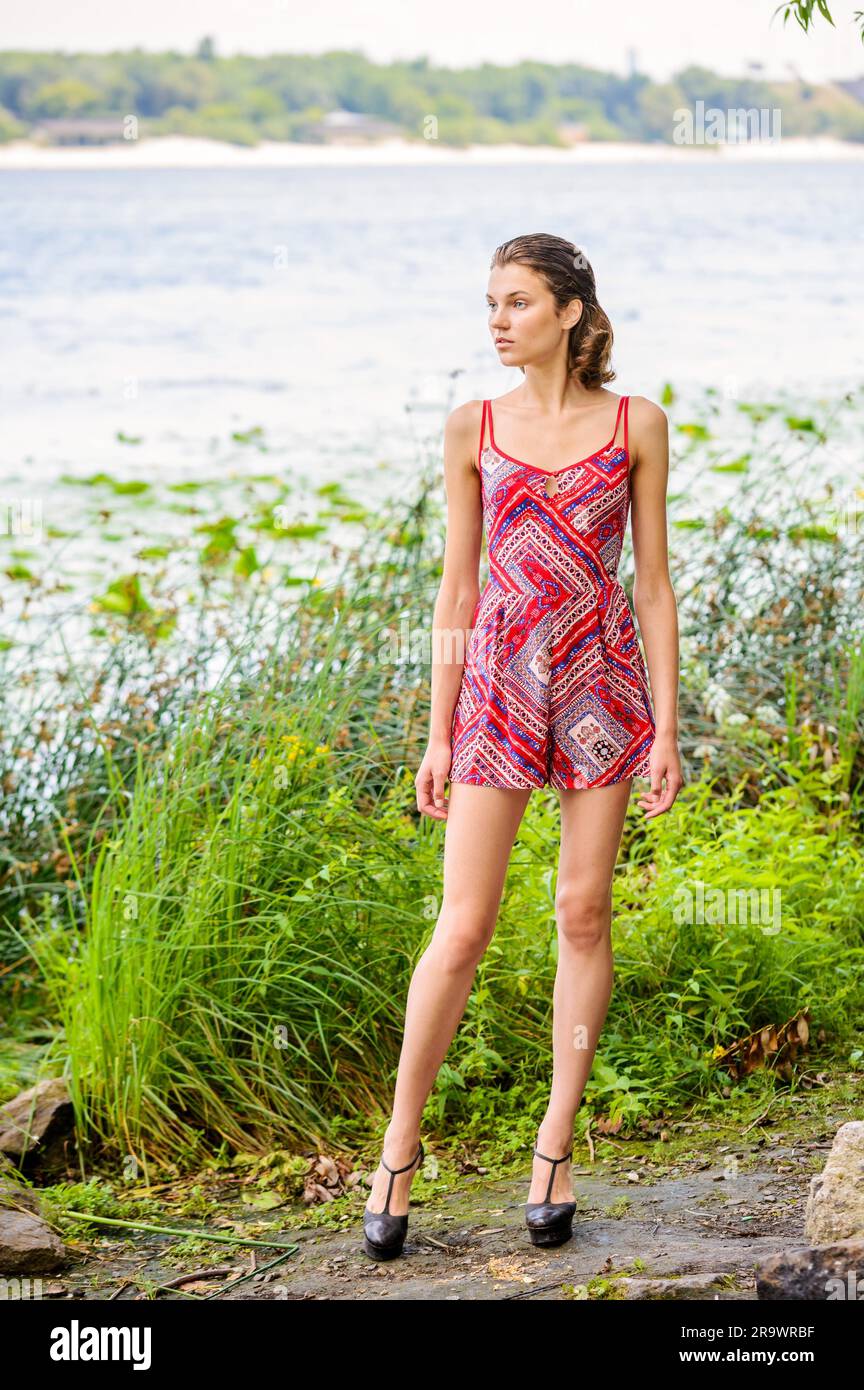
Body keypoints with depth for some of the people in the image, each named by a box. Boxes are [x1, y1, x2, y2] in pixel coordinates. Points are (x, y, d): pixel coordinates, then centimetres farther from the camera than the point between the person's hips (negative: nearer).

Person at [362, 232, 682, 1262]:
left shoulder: (636, 425, 2)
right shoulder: (473, 429, 4)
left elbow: (653, 584, 3)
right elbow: (456, 590, 6)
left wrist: (666, 728, -2)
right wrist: (438, 735, 3)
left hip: (604, 675, 0)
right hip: (499, 678, 0)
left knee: (583, 915, 4)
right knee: (463, 928, -3)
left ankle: (554, 1146, 14)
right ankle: (400, 1145, 9)